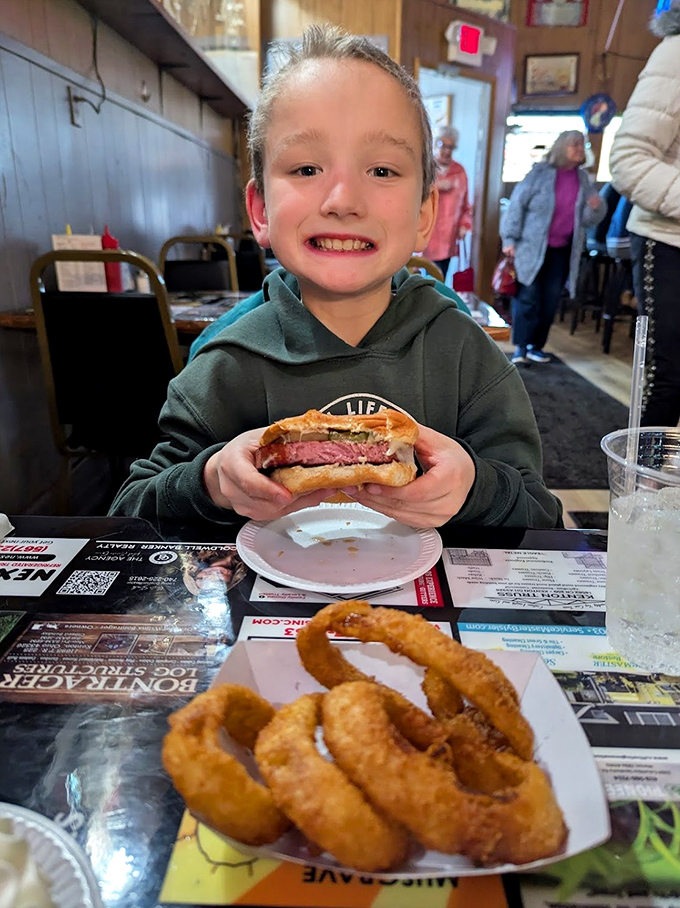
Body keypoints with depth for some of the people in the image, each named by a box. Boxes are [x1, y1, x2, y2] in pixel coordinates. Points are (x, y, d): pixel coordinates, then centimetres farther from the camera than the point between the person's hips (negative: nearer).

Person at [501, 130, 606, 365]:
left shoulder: (583, 179, 10)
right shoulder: (540, 173, -3)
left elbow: (589, 219, 13)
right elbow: (517, 205, -6)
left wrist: (596, 208, -10)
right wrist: (510, 239, -12)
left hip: (562, 252, 5)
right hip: (532, 248, -4)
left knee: (550, 301, 5)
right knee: (528, 298, -6)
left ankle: (536, 346, 15)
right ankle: (521, 347, 2)